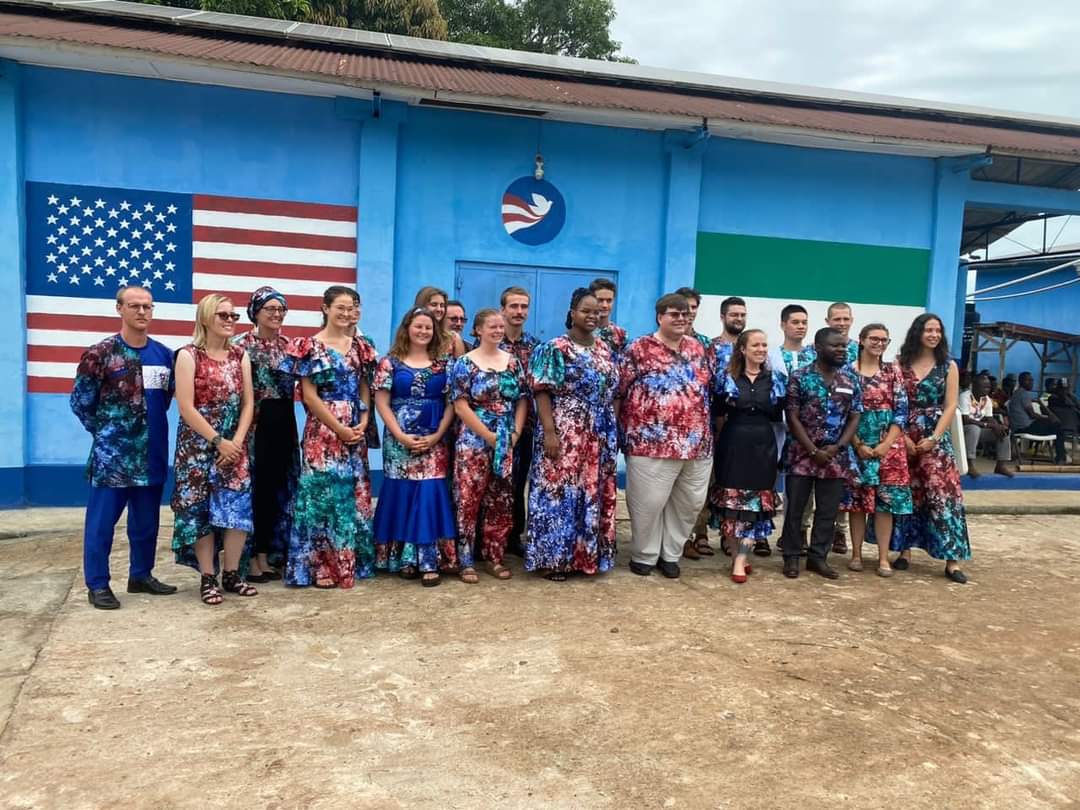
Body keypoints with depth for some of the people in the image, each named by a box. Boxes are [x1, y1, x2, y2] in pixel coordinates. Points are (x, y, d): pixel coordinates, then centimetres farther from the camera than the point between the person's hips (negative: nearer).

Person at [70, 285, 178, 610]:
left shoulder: (164, 355, 5)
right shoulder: (100, 353, -7)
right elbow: (80, 401, -2)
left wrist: (152, 422, 12)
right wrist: (105, 430, 2)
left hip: (152, 451, 5)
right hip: (112, 451, -5)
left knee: (146, 519, 13)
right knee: (102, 519, 1)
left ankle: (141, 575, 26)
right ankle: (98, 584, 11)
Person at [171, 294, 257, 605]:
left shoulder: (240, 355, 7)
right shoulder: (189, 355, -7)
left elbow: (248, 403, 5)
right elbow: (186, 407, -13)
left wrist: (236, 441, -7)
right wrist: (217, 442, -15)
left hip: (234, 444, 4)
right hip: (199, 444, -4)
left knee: (239, 507, 0)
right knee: (200, 509, -1)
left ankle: (232, 574, 14)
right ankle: (207, 578, 10)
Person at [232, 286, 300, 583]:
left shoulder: (289, 345, 12)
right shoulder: (241, 344, -6)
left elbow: (299, 383, 19)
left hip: (283, 424, 6)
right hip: (254, 424, -6)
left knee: (275, 490, 9)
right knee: (252, 488, -2)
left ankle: (265, 557, 20)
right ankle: (248, 560, 9)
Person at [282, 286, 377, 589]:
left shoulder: (360, 347, 11)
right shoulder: (309, 346, -4)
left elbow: (364, 390, 13)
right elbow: (309, 397, -9)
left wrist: (363, 423, -4)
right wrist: (340, 429, -12)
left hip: (355, 433, 5)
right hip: (323, 431, -5)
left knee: (353, 494, 9)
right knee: (322, 493, -4)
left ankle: (349, 562, 20)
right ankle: (320, 567, 5)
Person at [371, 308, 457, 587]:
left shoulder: (442, 364, 8)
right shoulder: (390, 362, 2)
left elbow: (451, 403, 5)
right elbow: (382, 403, -3)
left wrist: (437, 435, -7)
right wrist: (401, 436, -11)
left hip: (434, 441, 1)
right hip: (399, 441, -1)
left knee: (430, 495, -5)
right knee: (402, 494, 1)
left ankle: (430, 561, -1)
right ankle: (404, 559, 12)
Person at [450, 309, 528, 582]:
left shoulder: (513, 362, 10)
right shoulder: (465, 363, -3)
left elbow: (522, 401, 9)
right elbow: (461, 406, -10)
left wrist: (515, 434, -6)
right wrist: (490, 437, -13)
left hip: (507, 445, 4)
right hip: (474, 443, -4)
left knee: (501, 503, 8)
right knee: (469, 501, -4)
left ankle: (496, 558, 19)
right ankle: (466, 560, 6)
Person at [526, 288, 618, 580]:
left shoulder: (604, 350, 13)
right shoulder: (554, 348, -7)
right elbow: (541, 392, -12)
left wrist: (613, 431, 13)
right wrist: (549, 432, -20)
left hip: (599, 438, 7)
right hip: (564, 435, -6)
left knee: (594, 494, 10)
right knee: (559, 492, -3)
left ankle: (587, 554, 23)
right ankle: (553, 558, 7)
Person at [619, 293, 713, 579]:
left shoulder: (699, 349, 12)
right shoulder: (638, 350, -5)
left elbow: (710, 388, 21)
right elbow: (618, 391, -3)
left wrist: (704, 427, 17)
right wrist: (629, 429, -2)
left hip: (698, 443, 6)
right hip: (652, 443, -5)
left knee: (690, 502, 12)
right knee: (648, 503, 2)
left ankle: (670, 554, 28)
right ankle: (644, 555, 21)